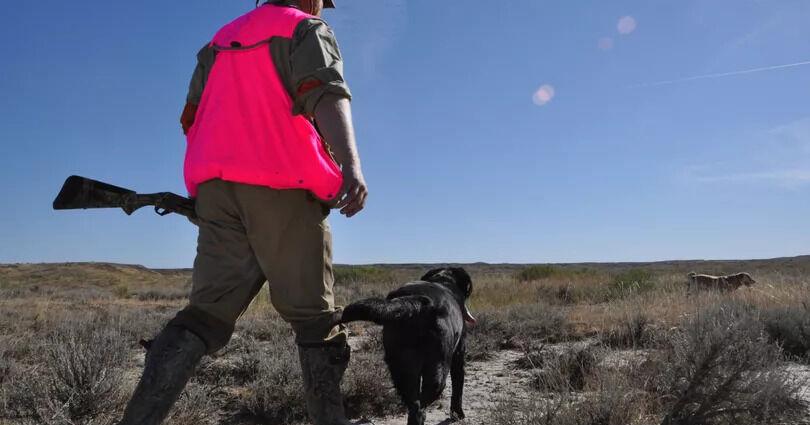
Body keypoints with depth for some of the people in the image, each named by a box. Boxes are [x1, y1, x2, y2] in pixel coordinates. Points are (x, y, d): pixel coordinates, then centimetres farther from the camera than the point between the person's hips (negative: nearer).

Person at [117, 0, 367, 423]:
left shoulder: (222, 38, 27)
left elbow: (191, 119, 23)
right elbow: (326, 95, -15)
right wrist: (351, 165, -30)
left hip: (218, 190, 6)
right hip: (284, 190, -5)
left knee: (208, 313, 2)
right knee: (313, 317, 3)